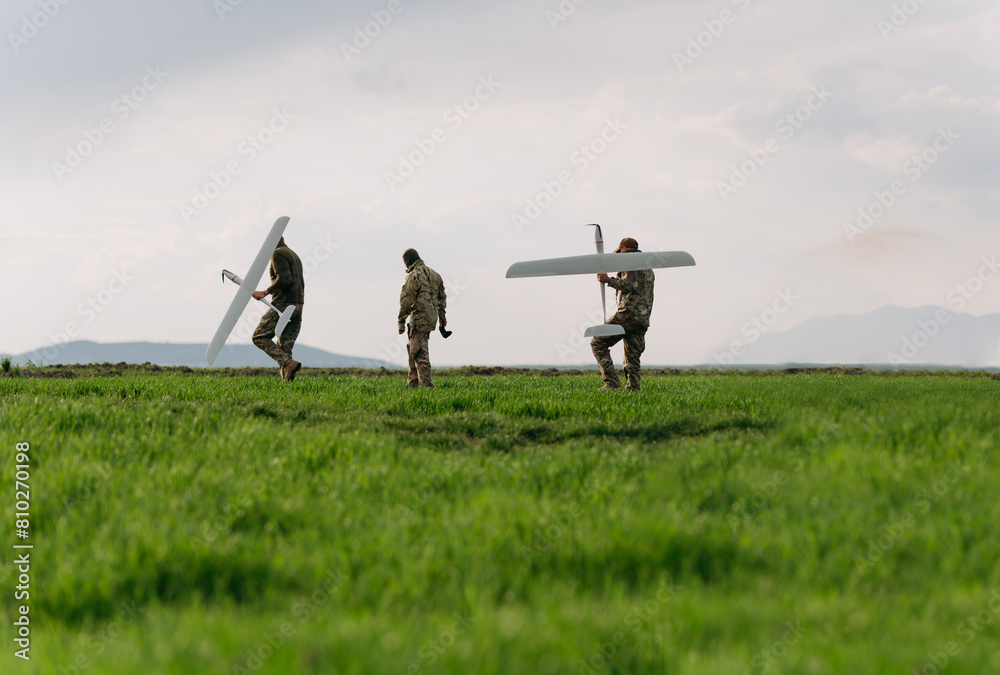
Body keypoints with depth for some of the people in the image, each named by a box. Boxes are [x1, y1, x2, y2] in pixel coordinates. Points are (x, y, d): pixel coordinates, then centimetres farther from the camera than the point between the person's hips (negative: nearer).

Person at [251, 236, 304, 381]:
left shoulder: (278, 254, -5)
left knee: (260, 337, -3)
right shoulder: (294, 256, 24)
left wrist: (265, 292, -15)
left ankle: (288, 363, -19)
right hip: (297, 304, 9)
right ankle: (287, 380, -7)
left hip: (283, 304, -9)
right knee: (285, 347, 7)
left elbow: (284, 279, -19)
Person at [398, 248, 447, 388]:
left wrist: (401, 321, -10)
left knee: (419, 352, -6)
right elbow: (442, 297, 21)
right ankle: (413, 382, 20)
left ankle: (426, 384, -9)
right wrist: (442, 316, 29)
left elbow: (406, 301, -15)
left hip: (420, 318, -9)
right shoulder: (433, 274, 14)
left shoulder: (413, 276, -12)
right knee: (412, 347, 19)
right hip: (432, 317, 9)